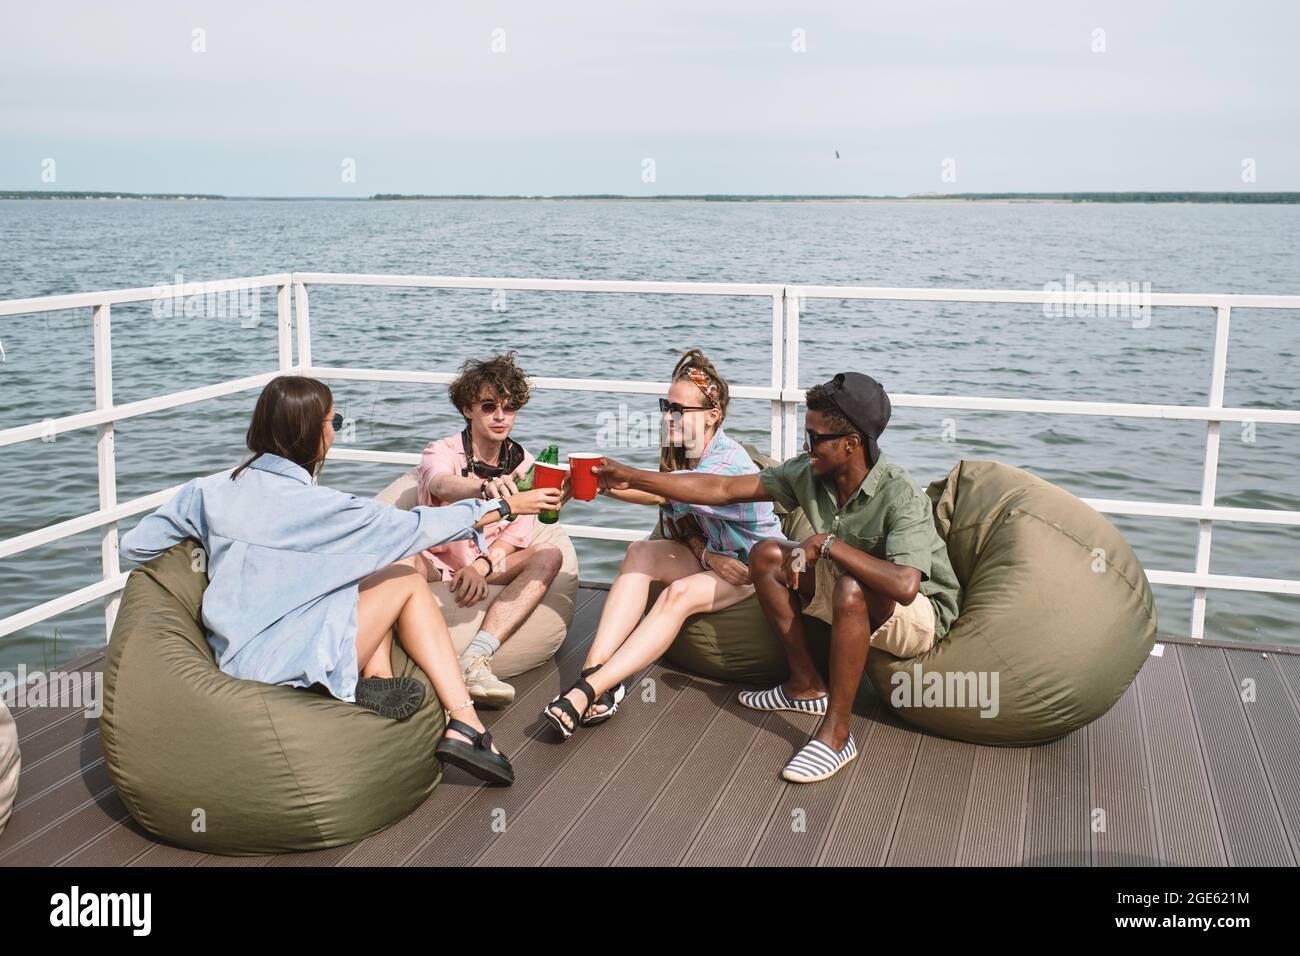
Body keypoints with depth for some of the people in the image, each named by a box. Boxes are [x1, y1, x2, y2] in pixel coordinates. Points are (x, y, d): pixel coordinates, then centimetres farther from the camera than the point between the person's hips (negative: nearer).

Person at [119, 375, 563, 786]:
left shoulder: (210, 490, 2)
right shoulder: (314, 506, -15)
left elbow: (135, 545, 10)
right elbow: (413, 527, -7)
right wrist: (506, 505, 4)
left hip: (233, 659, 7)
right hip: (281, 671, -7)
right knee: (407, 581, 7)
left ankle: (375, 684, 2)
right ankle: (464, 724, 2)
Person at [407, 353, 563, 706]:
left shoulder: (523, 464, 5)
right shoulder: (441, 451, -7)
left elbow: (518, 534, -4)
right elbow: (442, 485, -34)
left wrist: (482, 565, -25)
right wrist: (484, 487, -57)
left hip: (491, 565, 3)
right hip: (436, 561, -3)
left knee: (548, 555, -24)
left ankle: (476, 657, -40)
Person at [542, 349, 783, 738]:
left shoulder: (729, 463, -26)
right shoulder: (675, 450, -1)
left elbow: (661, 492, -41)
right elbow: (679, 523, 2)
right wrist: (706, 554, -19)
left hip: (752, 568, -7)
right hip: (710, 556, 7)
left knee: (680, 593, -33)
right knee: (641, 551, -21)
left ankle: (589, 690, -42)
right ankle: (594, 669, -36)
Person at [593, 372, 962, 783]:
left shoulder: (902, 497, -30)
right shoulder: (808, 472, -11)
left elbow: (904, 586, -45)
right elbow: (722, 489, -8)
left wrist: (828, 543, -34)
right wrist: (631, 478, -10)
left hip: (921, 614, -7)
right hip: (851, 600, 7)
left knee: (851, 589, -38)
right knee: (766, 555, -7)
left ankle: (835, 734, -25)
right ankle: (806, 685, 4)